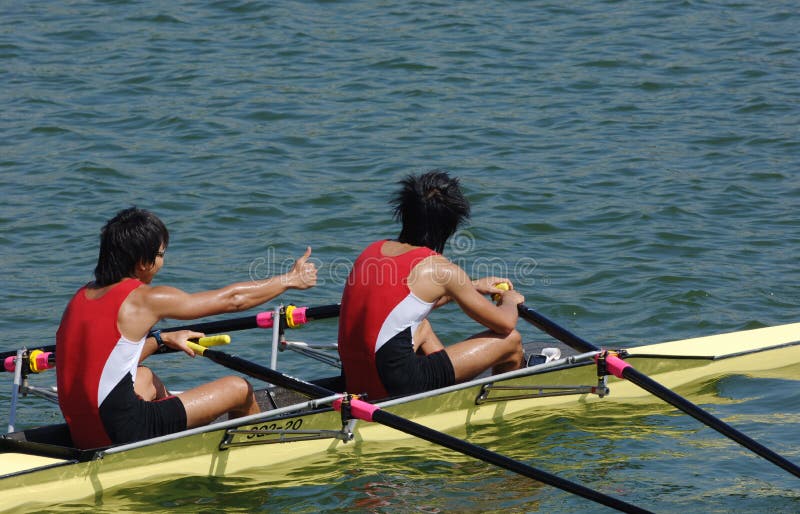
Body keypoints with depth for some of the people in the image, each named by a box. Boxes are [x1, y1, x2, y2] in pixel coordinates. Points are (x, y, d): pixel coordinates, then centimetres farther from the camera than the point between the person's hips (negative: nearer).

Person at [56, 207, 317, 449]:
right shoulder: (144, 299, -11)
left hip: (80, 433, 8)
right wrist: (290, 280, 12)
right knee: (240, 389, 6)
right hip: (122, 434, -8)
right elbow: (232, 299, 0)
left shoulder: (83, 296, 10)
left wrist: (161, 339, 29)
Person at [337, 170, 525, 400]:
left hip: (353, 380, 8)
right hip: (398, 386, -8)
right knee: (511, 340, 9)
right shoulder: (439, 268, -8)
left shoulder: (375, 249, 11)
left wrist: (473, 286, 40)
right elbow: (505, 323, 3)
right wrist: (510, 300, 26)